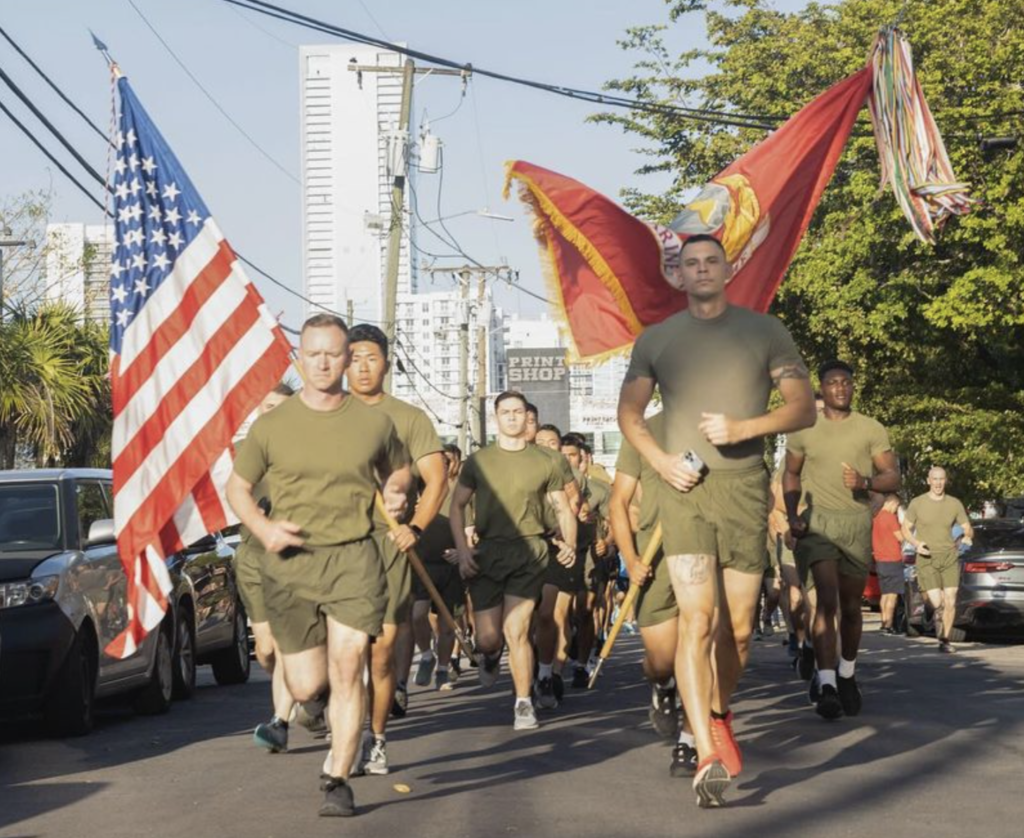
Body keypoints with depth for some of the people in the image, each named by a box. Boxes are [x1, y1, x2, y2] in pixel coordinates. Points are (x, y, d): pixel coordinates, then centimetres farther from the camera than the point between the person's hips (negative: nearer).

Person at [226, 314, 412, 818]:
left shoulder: (374, 423, 4)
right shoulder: (271, 426, 2)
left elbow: (400, 469, 21)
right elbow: (237, 485, 10)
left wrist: (397, 491, -2)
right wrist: (262, 527, -8)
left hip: (354, 556, -1)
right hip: (289, 563, 1)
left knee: (346, 671, -11)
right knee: (307, 686, 4)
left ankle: (338, 780, -1)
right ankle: (327, 709, 42)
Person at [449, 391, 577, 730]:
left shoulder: (544, 463, 7)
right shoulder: (478, 461, 7)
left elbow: (563, 509, 12)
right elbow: (457, 506, 9)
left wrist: (569, 544, -6)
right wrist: (462, 550, -3)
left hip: (528, 552, -1)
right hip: (487, 552, 1)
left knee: (516, 631, -11)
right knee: (487, 637, 3)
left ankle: (524, 703, 0)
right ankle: (491, 655, 41)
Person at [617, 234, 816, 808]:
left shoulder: (764, 331, 6)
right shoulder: (657, 340, 10)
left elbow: (803, 408, 4)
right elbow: (629, 412, 15)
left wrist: (743, 427, -13)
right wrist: (660, 459, -4)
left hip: (745, 486, 1)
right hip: (685, 487, -1)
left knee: (738, 627, 6)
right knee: (696, 620, -13)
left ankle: (720, 716, 34)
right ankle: (709, 759, -17)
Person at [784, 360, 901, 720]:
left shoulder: (871, 430, 4)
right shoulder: (803, 429, 5)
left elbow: (893, 476, 3)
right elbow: (791, 475, 15)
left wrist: (866, 482, -18)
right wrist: (792, 516, 1)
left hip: (857, 523, 2)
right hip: (817, 521, -2)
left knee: (850, 605, 9)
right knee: (826, 597, -18)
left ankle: (848, 675, 31)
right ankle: (826, 684, -25)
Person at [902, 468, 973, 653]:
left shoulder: (955, 504, 0)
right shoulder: (917, 503, -5)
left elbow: (968, 528, 6)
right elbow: (906, 529, 3)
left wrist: (968, 537, -19)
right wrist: (916, 544, -17)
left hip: (949, 557, 2)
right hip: (926, 559, -2)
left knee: (950, 602, -5)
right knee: (938, 603, -14)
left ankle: (944, 641, 11)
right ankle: (938, 615, 21)